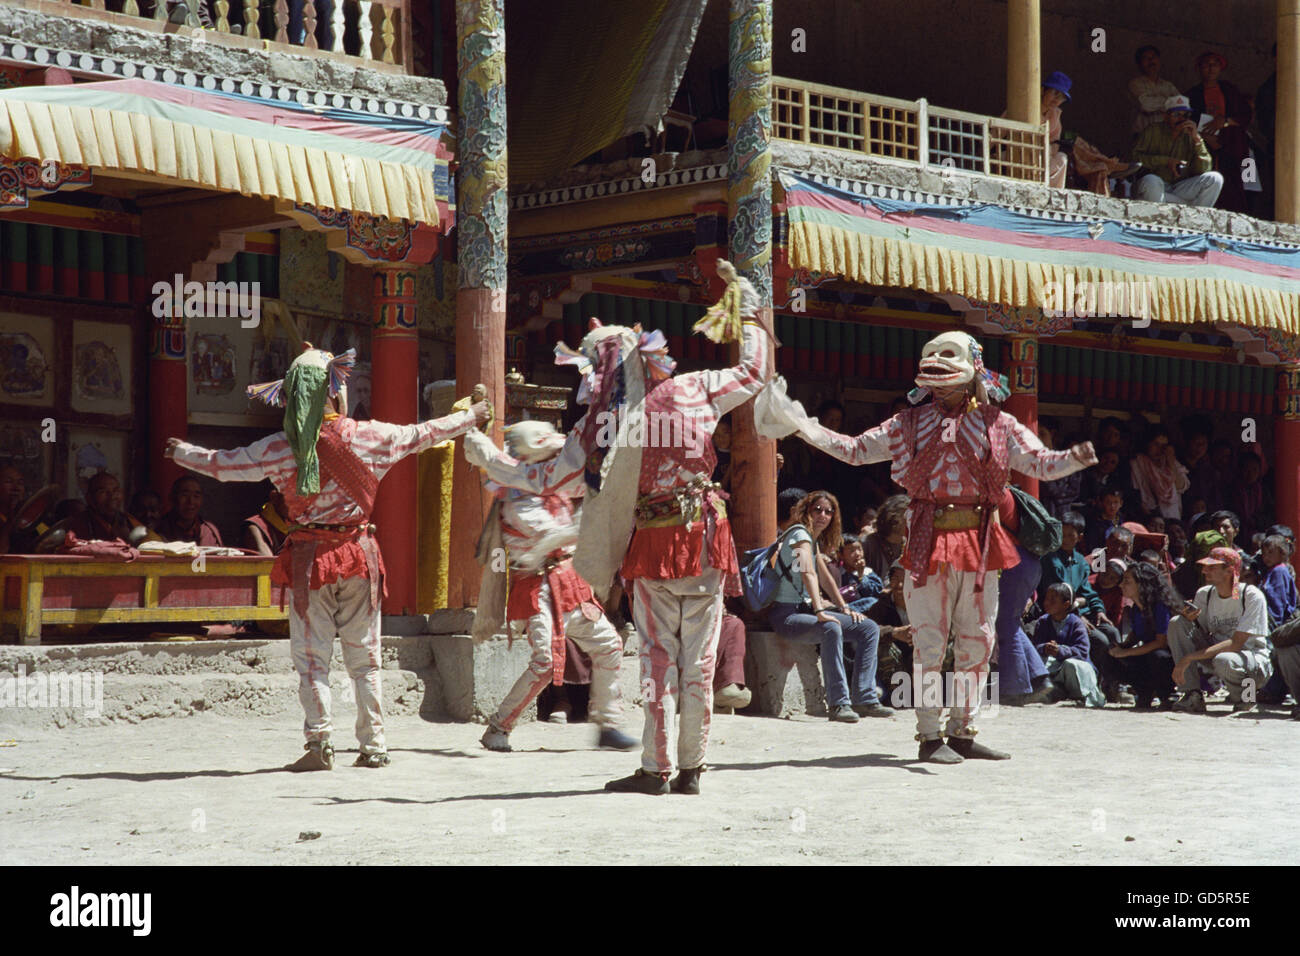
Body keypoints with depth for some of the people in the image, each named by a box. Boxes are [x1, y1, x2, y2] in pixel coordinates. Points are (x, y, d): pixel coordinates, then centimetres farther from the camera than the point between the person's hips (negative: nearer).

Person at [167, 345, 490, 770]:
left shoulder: (278, 448, -5)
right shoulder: (366, 436, -2)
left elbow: (222, 465, 6)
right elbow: (421, 435, 10)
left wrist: (183, 453, 26)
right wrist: (469, 418, 26)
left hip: (310, 555, -1)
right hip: (359, 553, 1)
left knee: (311, 656, 4)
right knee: (364, 655, 8)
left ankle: (319, 743, -4)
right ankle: (374, 745, 9)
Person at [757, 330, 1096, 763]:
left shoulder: (997, 425, 9)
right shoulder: (910, 423, 9)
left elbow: (1041, 463, 6)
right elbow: (856, 449, 13)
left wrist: (1073, 458, -16)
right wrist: (802, 427, 3)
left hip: (979, 542, 2)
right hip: (928, 543, -2)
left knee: (977, 640, 6)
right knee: (930, 640, -3)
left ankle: (963, 731, 16)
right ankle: (930, 735, 3)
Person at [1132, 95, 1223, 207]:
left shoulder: (1190, 136, 10)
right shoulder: (1153, 131, 4)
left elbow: (1203, 169, -2)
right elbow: (1135, 156, -8)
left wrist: (1196, 138, -10)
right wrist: (1166, 161, -14)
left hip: (1180, 189, 3)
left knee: (1215, 179, -18)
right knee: (1151, 181, -39)